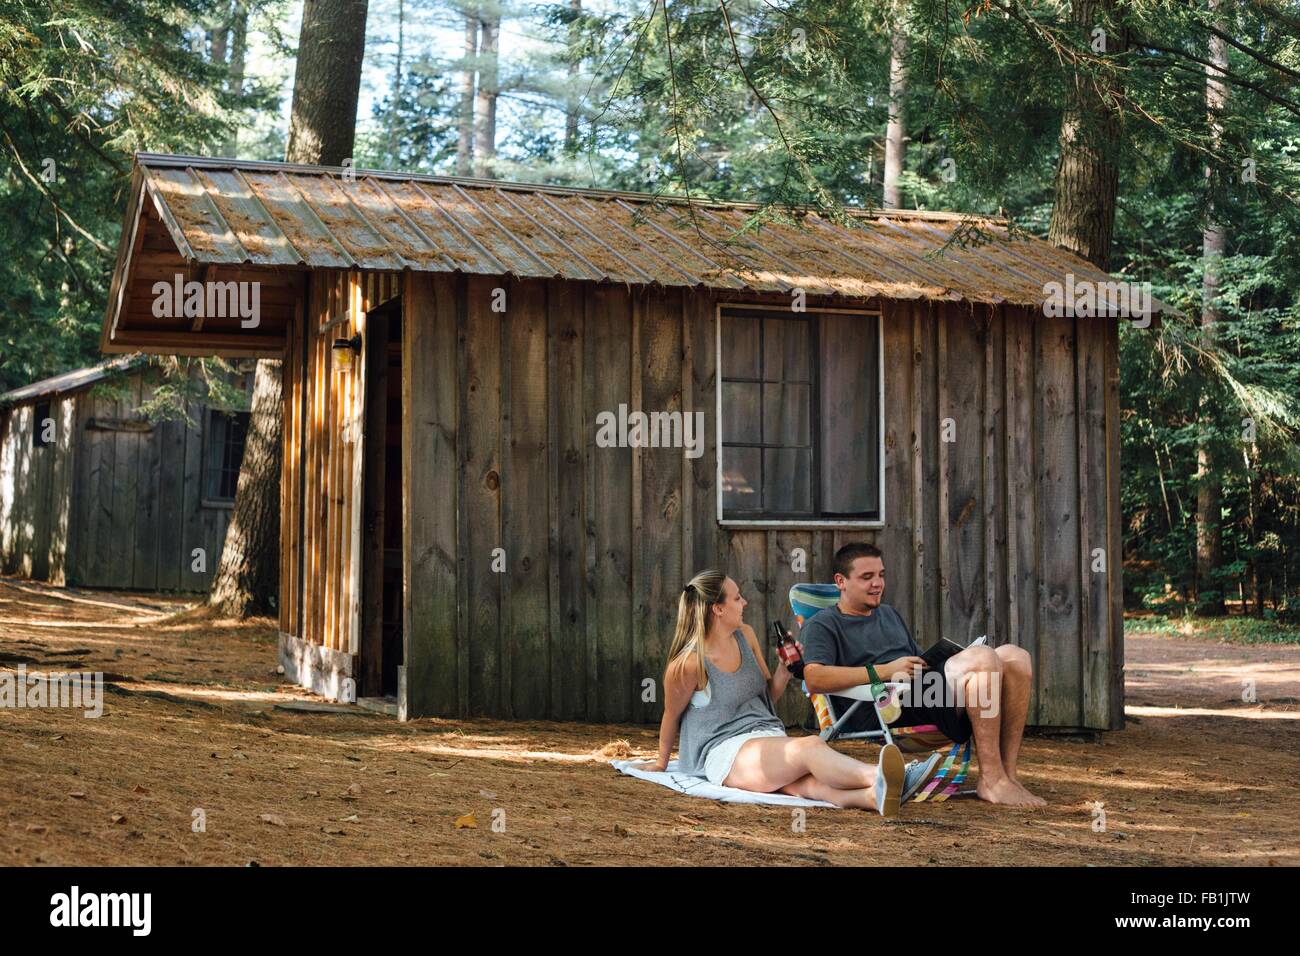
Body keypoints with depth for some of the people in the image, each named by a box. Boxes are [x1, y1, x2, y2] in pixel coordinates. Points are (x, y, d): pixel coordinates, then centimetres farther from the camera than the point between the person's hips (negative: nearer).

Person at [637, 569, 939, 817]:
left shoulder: (745, 635, 10)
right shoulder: (688, 663, -11)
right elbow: (671, 716, 4)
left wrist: (785, 668, -1)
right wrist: (661, 763, 17)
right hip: (725, 752, -6)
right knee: (810, 746, -35)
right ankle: (878, 777, -61)